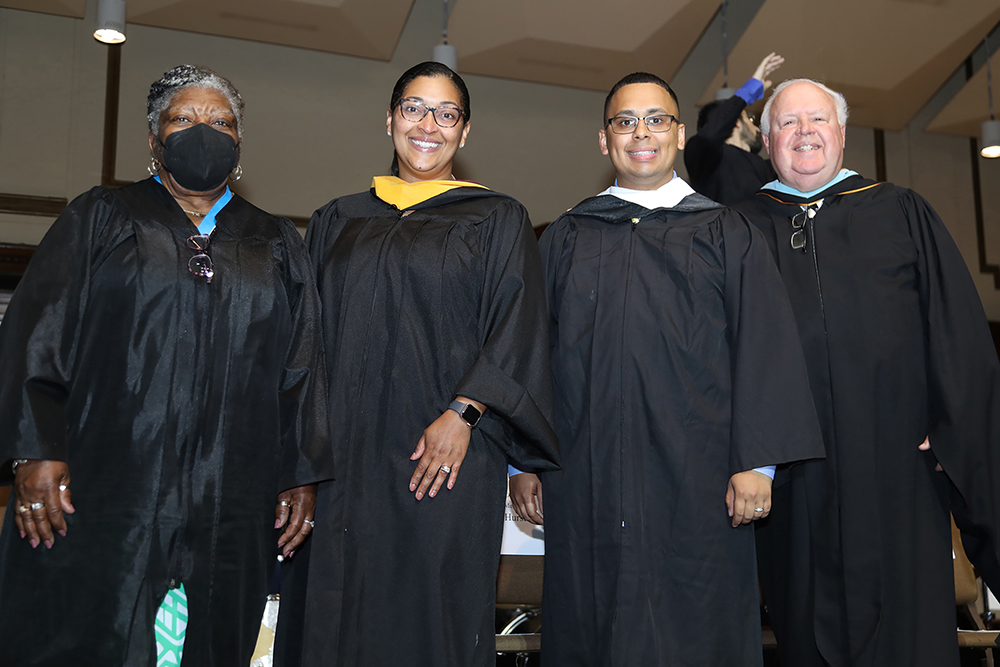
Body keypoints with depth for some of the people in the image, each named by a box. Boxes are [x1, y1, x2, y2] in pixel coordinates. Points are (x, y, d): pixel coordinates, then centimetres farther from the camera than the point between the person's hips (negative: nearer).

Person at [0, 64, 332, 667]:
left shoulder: (277, 246, 14)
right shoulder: (99, 220, 9)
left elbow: (304, 366, 10)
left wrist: (303, 476, 2)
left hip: (231, 505, 2)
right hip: (104, 497, -1)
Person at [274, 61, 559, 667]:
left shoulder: (498, 220, 7)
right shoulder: (339, 221, 16)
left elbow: (517, 328, -2)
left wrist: (462, 412, -15)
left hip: (446, 457, -3)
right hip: (343, 454, 3)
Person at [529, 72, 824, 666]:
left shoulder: (727, 234, 8)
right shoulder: (566, 239, 13)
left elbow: (764, 347, 0)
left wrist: (757, 461, -9)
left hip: (695, 482, -1)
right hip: (588, 479, 2)